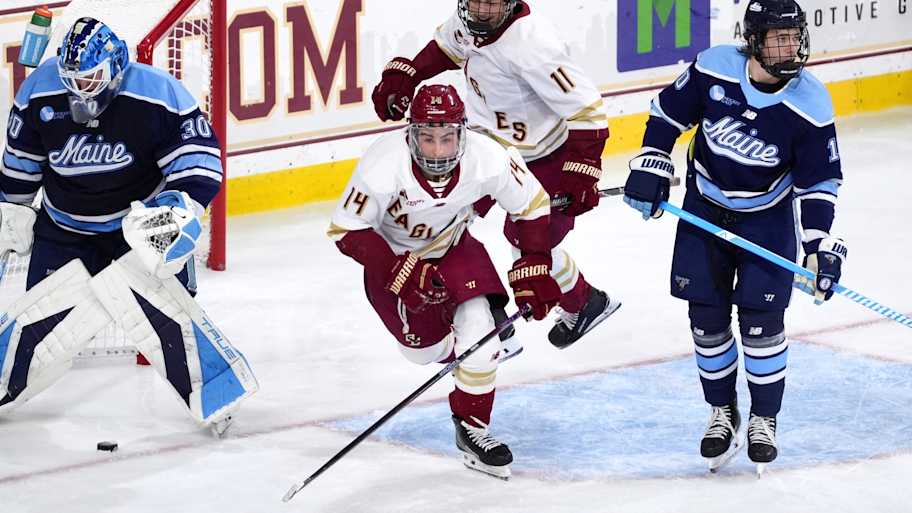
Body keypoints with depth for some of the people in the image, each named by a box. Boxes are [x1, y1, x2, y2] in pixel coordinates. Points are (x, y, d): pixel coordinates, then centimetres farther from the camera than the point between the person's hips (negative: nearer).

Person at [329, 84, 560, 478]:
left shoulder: (487, 160, -29)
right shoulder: (384, 165, -36)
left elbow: (532, 206, -12)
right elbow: (346, 230, -27)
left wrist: (533, 270, -13)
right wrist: (402, 272, -33)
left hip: (453, 246, 1)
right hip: (392, 253, -1)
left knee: (478, 326, -16)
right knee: (424, 346, -1)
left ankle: (472, 428, 3)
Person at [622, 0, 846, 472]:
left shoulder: (810, 105, -23)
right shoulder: (713, 69, -22)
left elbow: (818, 181, -15)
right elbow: (668, 114, -4)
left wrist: (820, 244, -22)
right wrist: (650, 168, -8)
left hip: (767, 216, -2)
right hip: (705, 207, 2)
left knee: (761, 317, -6)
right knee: (706, 315, 4)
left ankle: (764, 419, 13)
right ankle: (722, 413, 23)